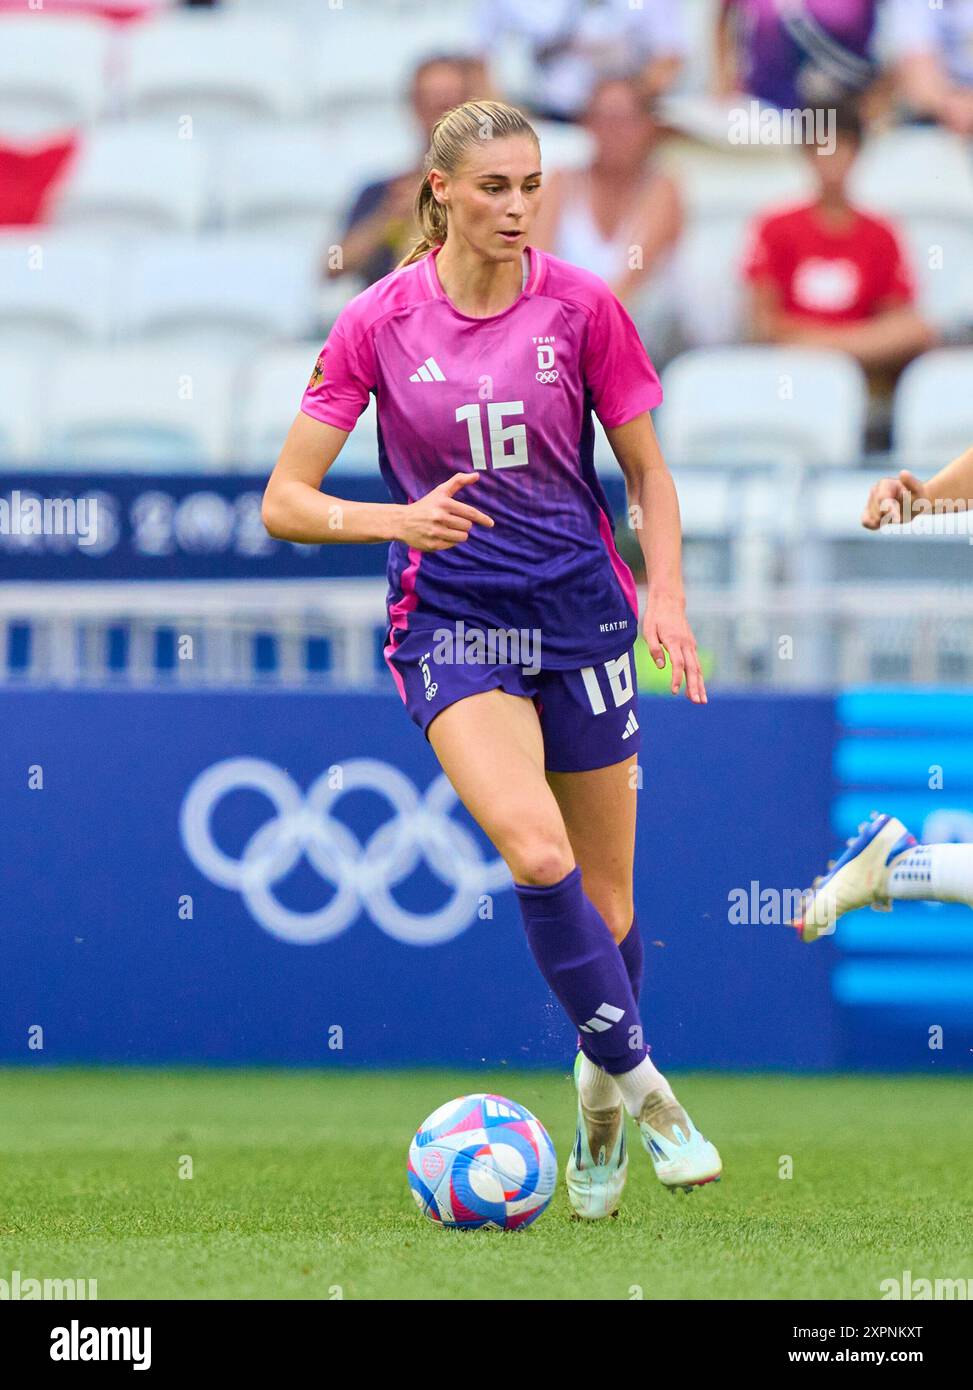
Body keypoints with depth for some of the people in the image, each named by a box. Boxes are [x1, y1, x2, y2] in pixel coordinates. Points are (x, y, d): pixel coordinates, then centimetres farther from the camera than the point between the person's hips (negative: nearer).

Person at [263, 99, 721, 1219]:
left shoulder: (580, 307, -3)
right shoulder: (379, 324, -6)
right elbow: (284, 503, -5)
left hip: (579, 610, 2)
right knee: (537, 852, -25)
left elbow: (647, 471, 8)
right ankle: (641, 1082, -12)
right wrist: (397, 519, -23)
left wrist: (666, 594, -7)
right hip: (450, 622, -2)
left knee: (605, 893, 7)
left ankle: (600, 1090, 34)